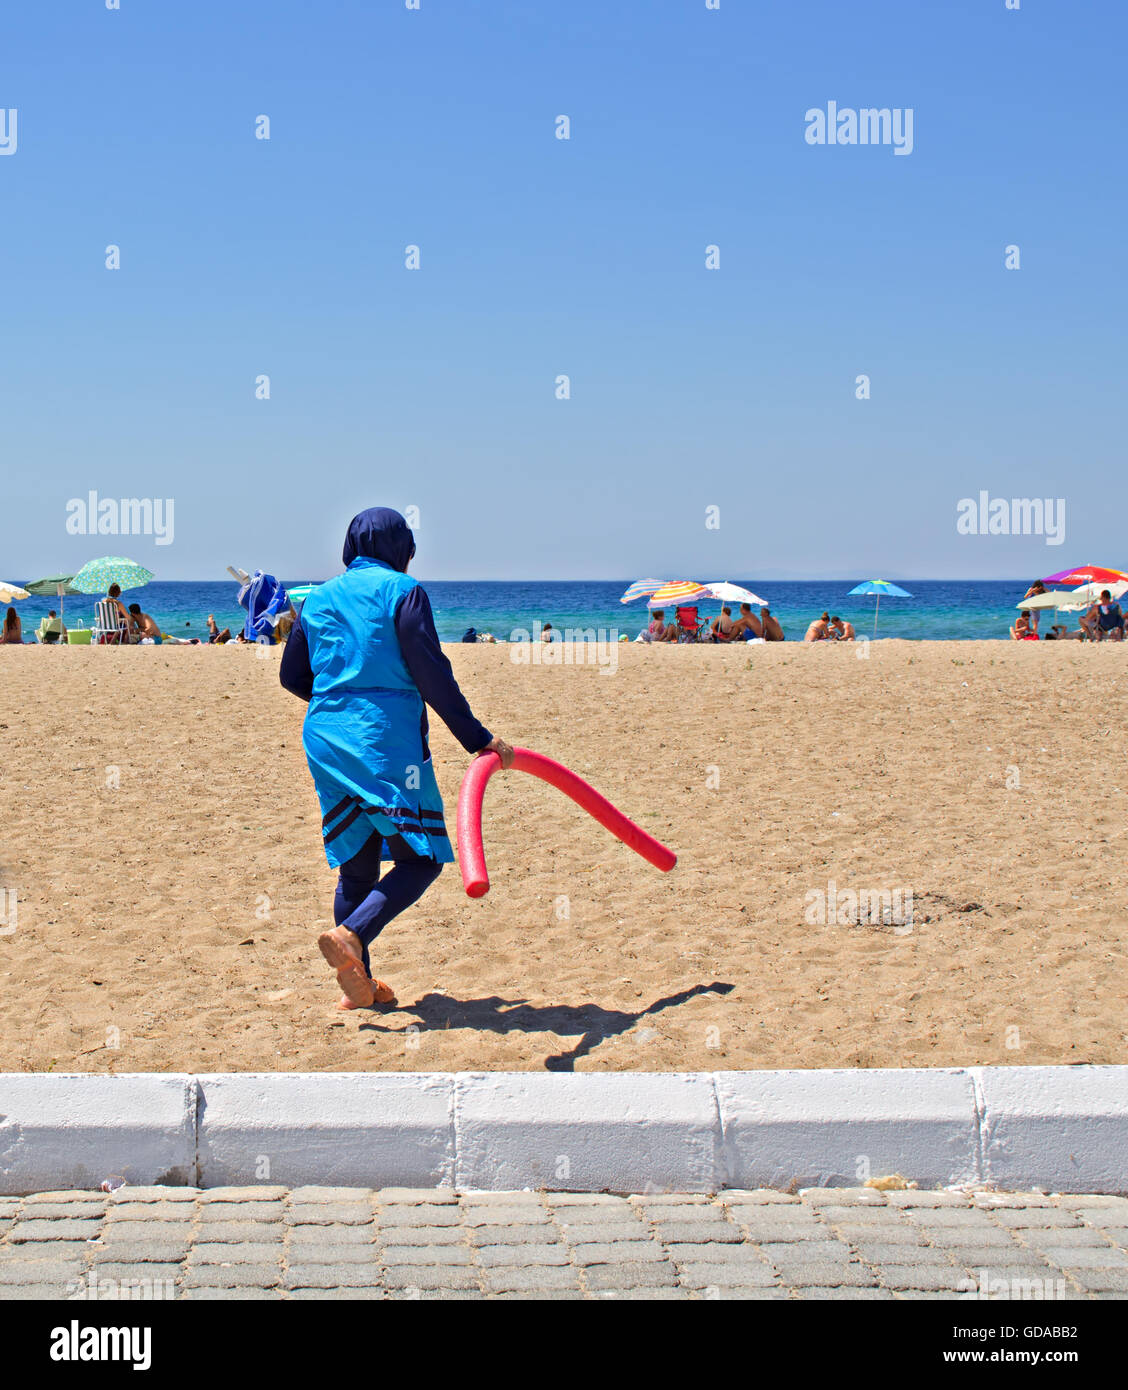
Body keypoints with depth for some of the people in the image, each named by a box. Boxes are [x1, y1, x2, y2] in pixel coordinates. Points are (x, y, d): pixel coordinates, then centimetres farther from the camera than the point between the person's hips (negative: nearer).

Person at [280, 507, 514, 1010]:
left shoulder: (318, 597, 14)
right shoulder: (402, 590, -3)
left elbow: (292, 676, 19)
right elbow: (431, 675, -11)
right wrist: (477, 738, -8)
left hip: (325, 740, 6)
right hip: (386, 740, -6)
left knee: (356, 863, 14)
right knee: (421, 857, -2)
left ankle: (358, 983, 14)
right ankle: (351, 936, -24)